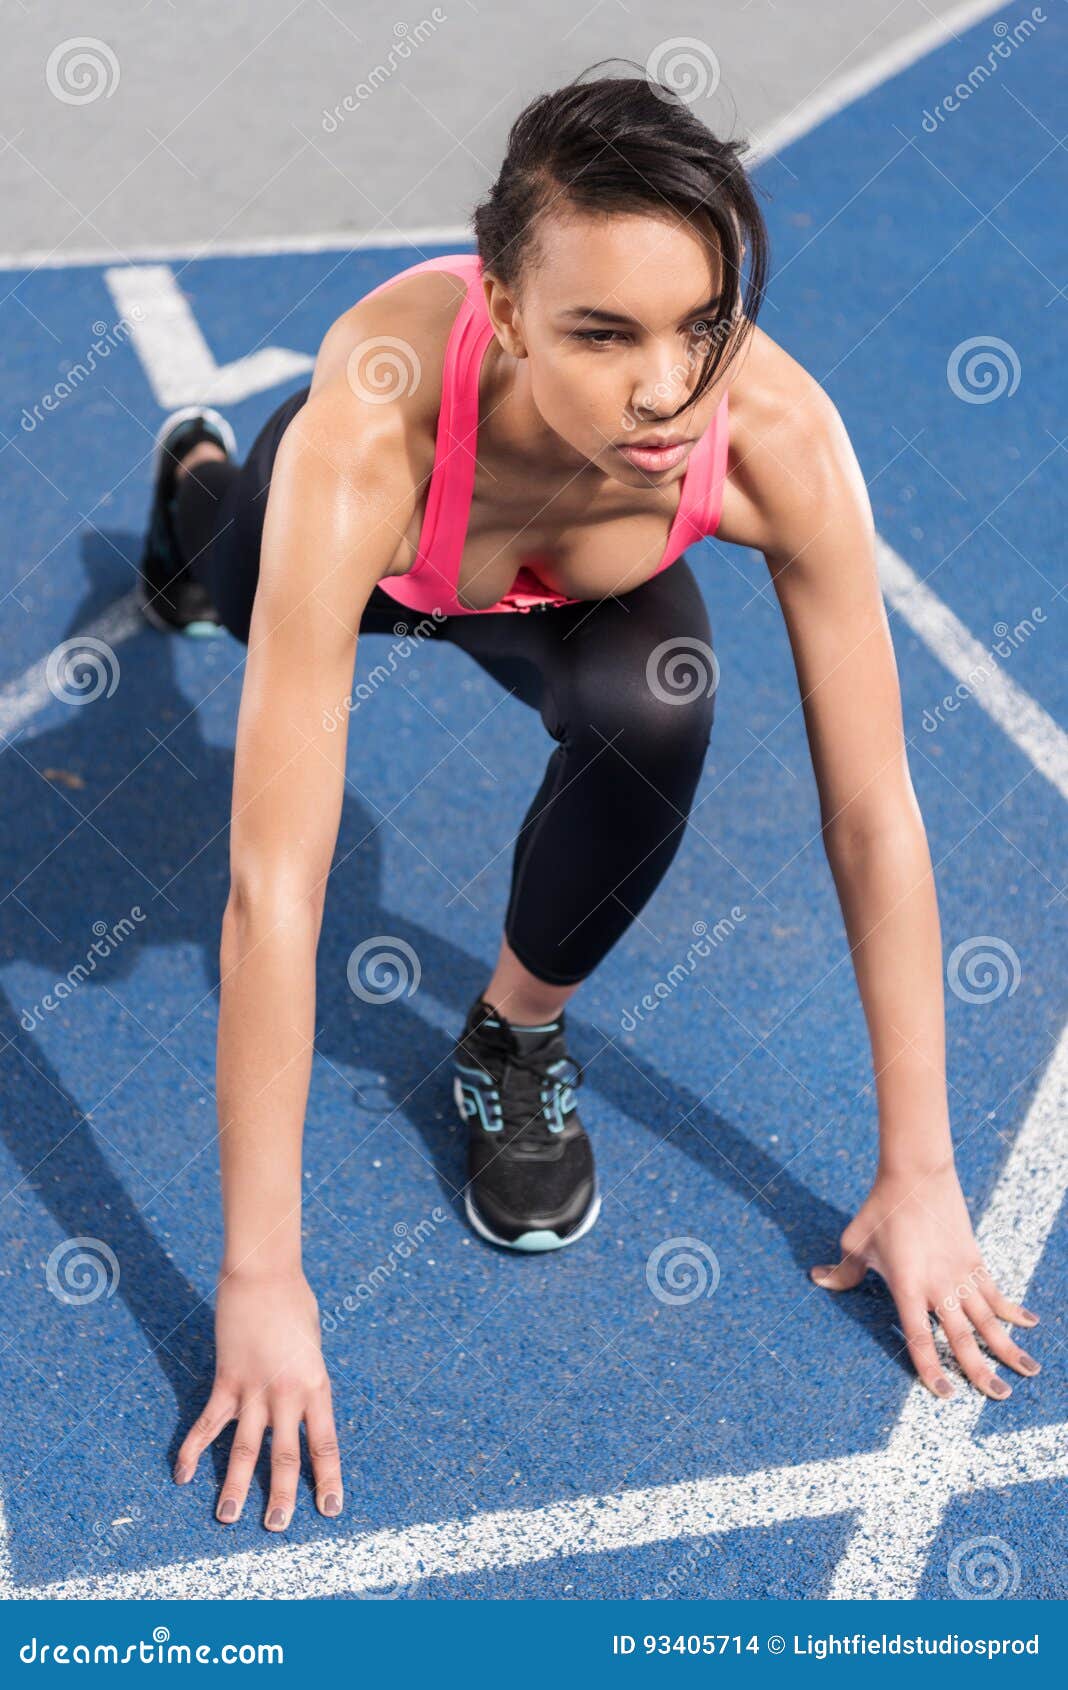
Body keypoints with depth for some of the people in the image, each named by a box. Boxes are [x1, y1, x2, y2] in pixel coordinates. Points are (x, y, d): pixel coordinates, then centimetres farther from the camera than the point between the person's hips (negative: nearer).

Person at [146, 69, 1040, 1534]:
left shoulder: (779, 437, -41)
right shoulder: (370, 437, -48)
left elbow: (874, 820, -31)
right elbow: (274, 886, -47)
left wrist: (919, 1177, -27)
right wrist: (259, 1278, -44)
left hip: (578, 586, 0)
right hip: (379, 552, 0)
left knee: (651, 712, -33)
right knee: (226, 583, 34)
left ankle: (518, 1032, -3)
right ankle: (198, 477, 72)